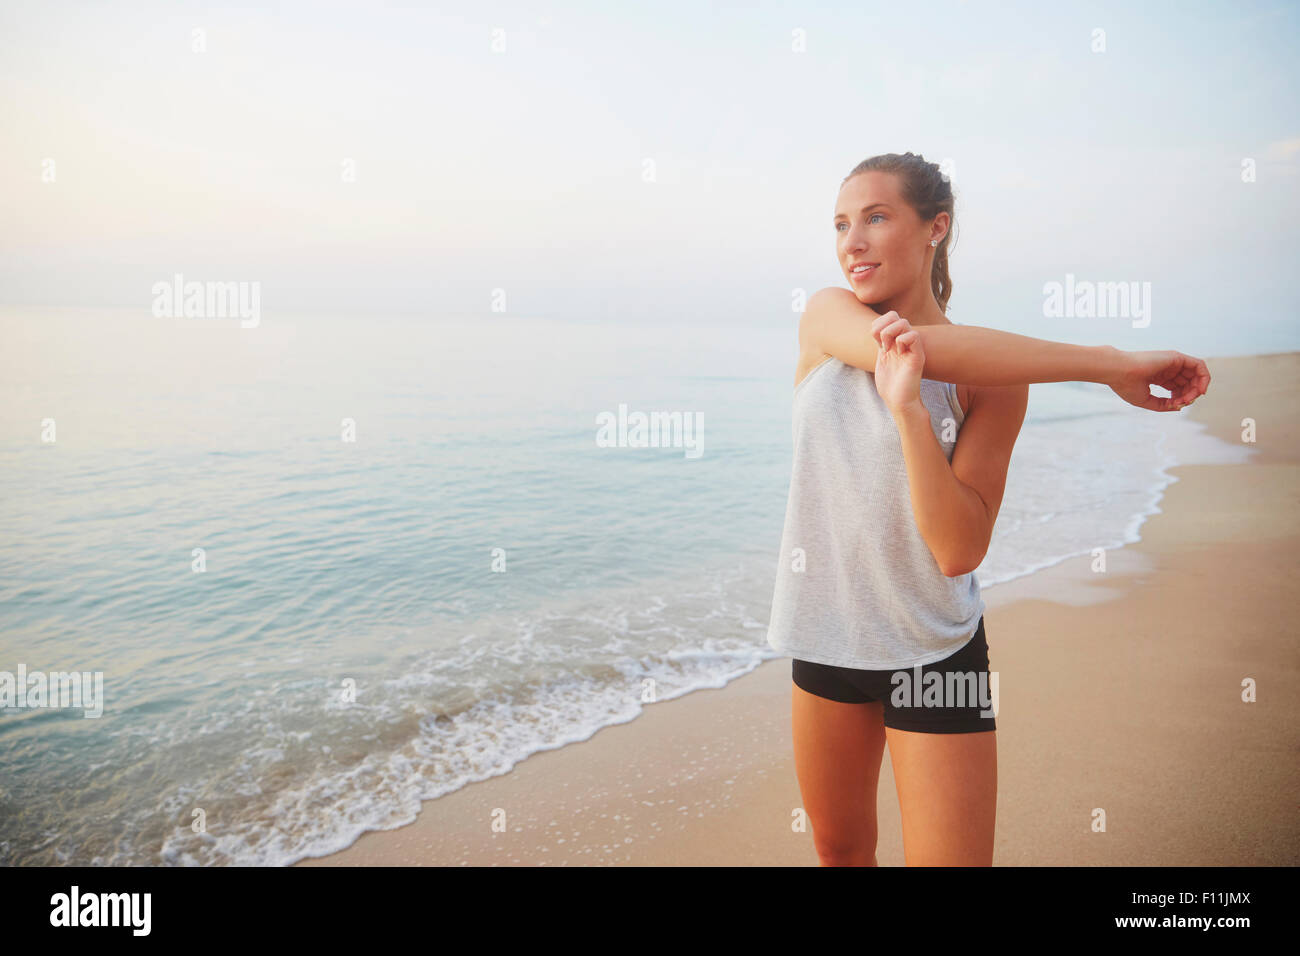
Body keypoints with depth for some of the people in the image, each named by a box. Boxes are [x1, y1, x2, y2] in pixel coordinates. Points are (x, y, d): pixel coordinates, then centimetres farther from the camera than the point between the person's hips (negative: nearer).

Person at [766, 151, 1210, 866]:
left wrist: (907, 409, -29)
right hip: (825, 634, 3)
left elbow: (959, 552, -20)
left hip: (932, 649, -3)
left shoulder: (991, 374, -10)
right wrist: (1112, 363, -26)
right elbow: (930, 346, -26)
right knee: (838, 849, 19)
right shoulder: (825, 318, -4)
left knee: (948, 855, -2)